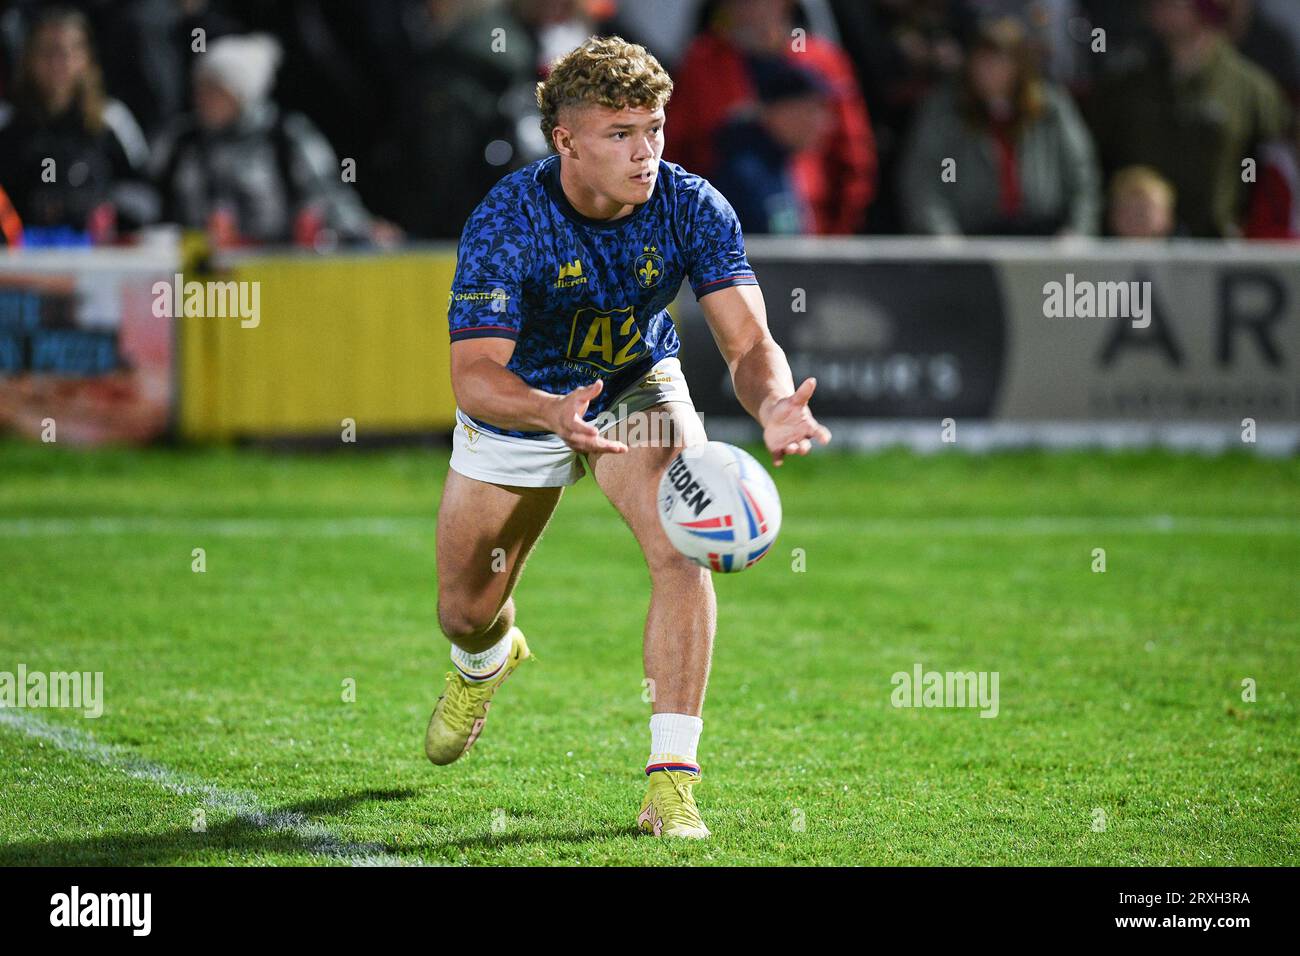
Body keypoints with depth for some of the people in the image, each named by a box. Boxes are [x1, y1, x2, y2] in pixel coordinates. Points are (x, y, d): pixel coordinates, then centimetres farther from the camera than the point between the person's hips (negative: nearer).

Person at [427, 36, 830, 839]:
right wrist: (554, 415, -60)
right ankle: (487, 660, 53)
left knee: (684, 549, -26)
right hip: (520, 403, 0)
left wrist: (773, 403, -54)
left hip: (637, 387, 1)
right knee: (465, 612, 11)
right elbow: (473, 374, -39)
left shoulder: (692, 208, -26)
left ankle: (672, 779, -22)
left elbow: (748, 340, -29)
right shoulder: (505, 223, -32)